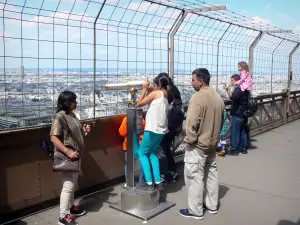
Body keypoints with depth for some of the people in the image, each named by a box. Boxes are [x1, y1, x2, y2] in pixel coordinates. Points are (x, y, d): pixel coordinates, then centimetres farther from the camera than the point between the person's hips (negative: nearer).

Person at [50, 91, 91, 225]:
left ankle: (71, 208, 35)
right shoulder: (59, 117, -17)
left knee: (73, 184, 19)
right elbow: (54, 138, -23)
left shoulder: (72, 115, 9)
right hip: (66, 157, -9)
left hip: (76, 155, 9)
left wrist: (84, 131, 5)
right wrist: (68, 152, -26)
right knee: (68, 186, -5)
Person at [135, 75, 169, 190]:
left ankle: (149, 183, -1)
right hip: (161, 129, 8)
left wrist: (144, 89, 2)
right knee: (152, 153, 19)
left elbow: (139, 104, -3)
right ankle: (157, 181, 15)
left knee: (142, 153, 4)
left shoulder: (156, 93, -7)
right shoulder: (166, 96, 14)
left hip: (153, 129, -8)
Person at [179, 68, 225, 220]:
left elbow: (192, 123, -25)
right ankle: (212, 205, 30)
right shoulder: (218, 97, 7)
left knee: (194, 177, 2)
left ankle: (195, 211, 11)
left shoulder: (197, 97, -21)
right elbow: (221, 121, 15)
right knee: (211, 174, 17)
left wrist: (189, 140, -12)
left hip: (197, 145, -9)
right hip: (212, 143, 9)